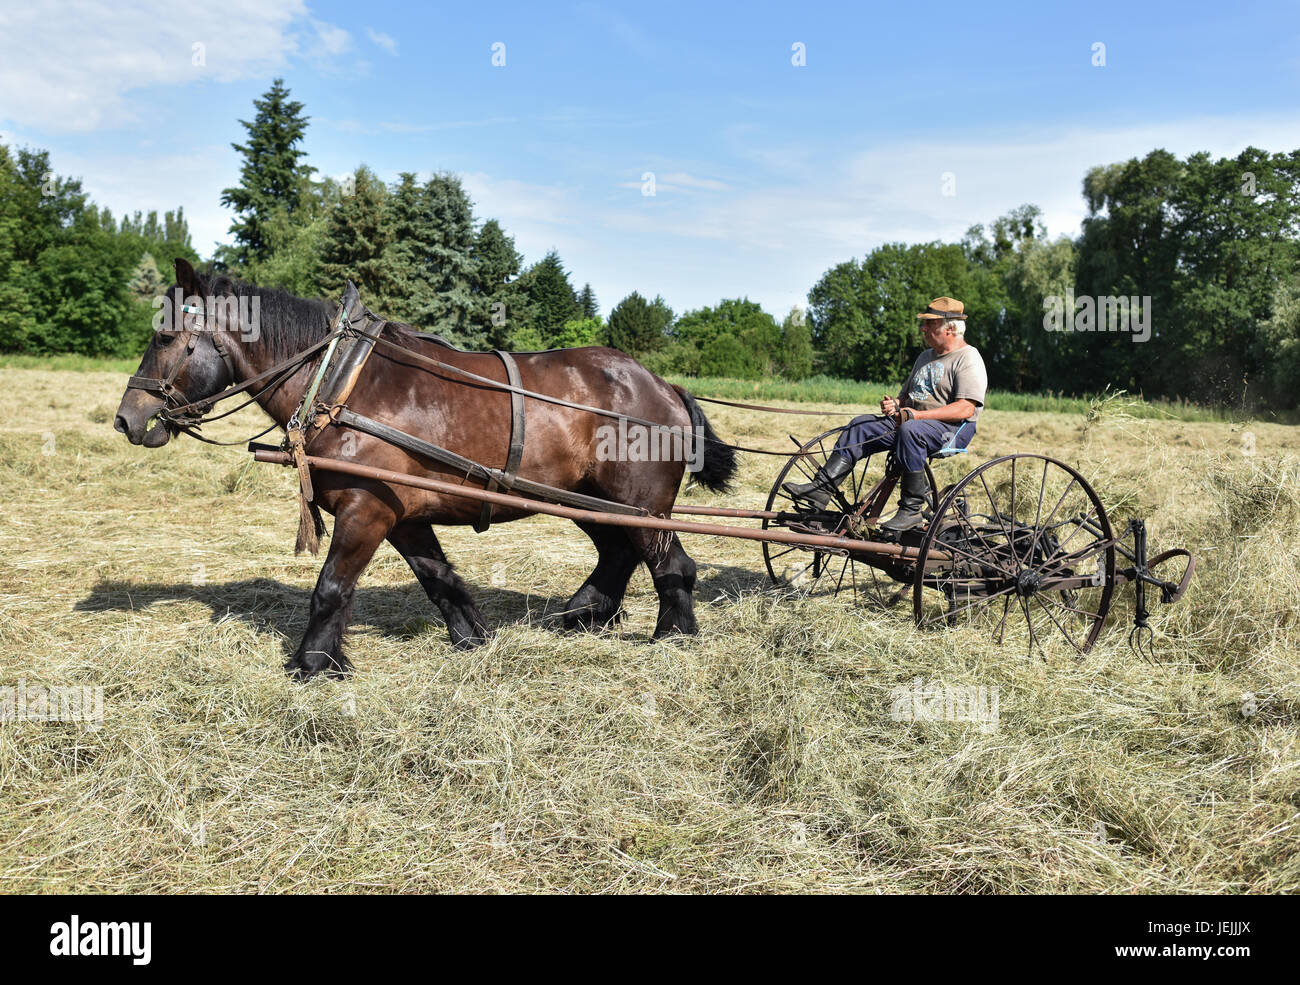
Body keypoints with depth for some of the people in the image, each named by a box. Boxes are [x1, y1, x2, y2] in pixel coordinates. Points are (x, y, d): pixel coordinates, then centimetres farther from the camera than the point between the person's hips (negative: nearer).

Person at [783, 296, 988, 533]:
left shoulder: (969, 359, -5)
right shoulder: (926, 357, 23)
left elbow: (965, 409, -18)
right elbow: (906, 394, 27)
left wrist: (918, 415, -25)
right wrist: (895, 405, 2)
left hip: (952, 428, -8)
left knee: (909, 431, -38)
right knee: (861, 425, -9)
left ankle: (912, 509, -32)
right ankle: (822, 488, -19)